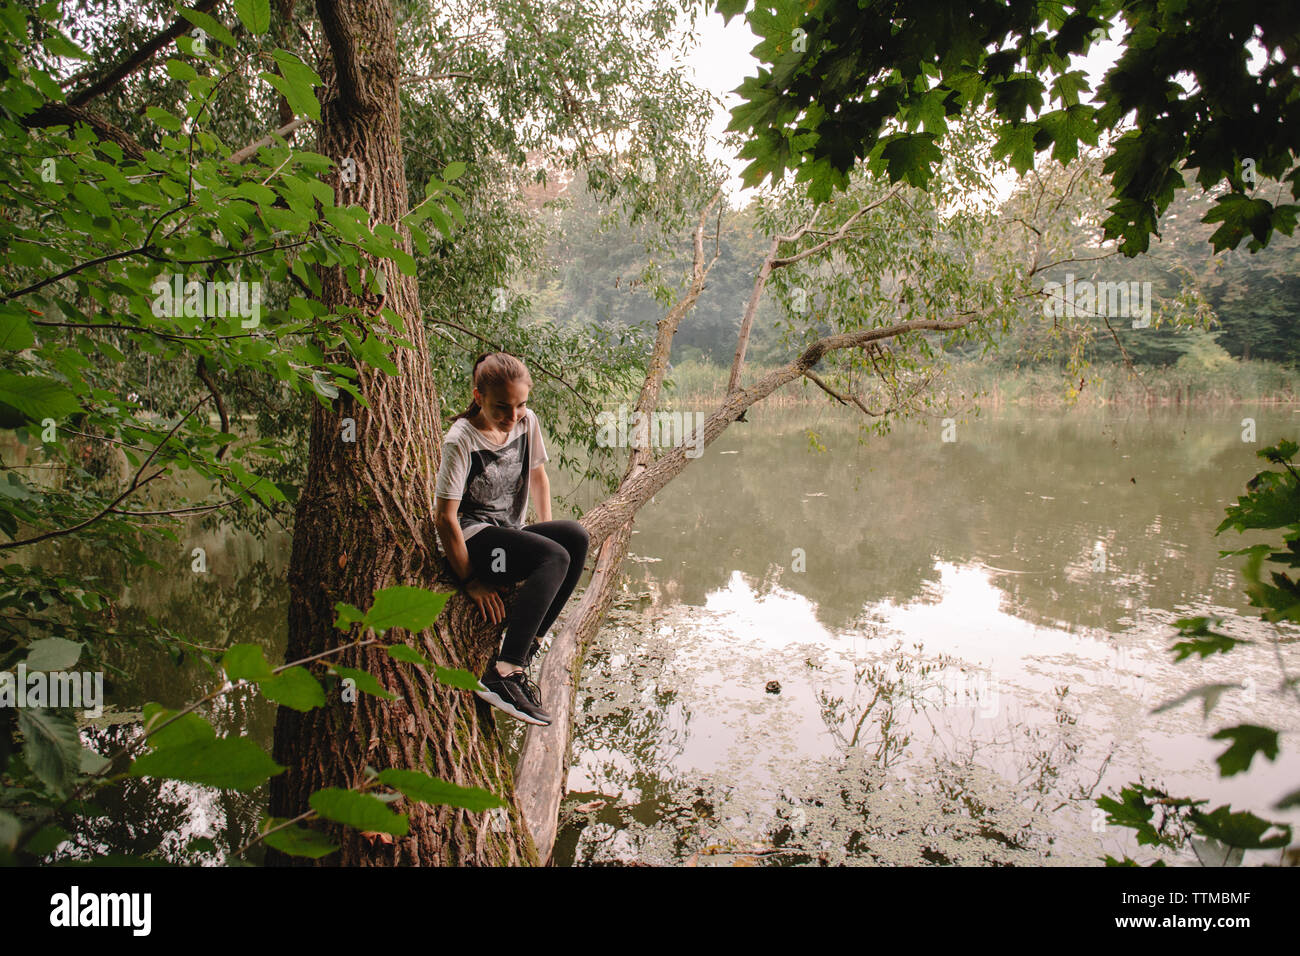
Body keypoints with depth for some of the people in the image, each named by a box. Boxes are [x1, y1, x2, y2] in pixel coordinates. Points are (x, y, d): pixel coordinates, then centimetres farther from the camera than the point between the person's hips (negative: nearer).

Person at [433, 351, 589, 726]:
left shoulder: (527, 422, 2)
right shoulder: (461, 439, -16)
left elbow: (537, 474, 19)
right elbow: (444, 516, -16)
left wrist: (545, 533, 7)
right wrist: (471, 580, -16)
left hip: (510, 534, 7)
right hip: (472, 537, -7)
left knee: (576, 537, -24)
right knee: (555, 558, -31)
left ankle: (525, 647, -19)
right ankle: (502, 675, -34)